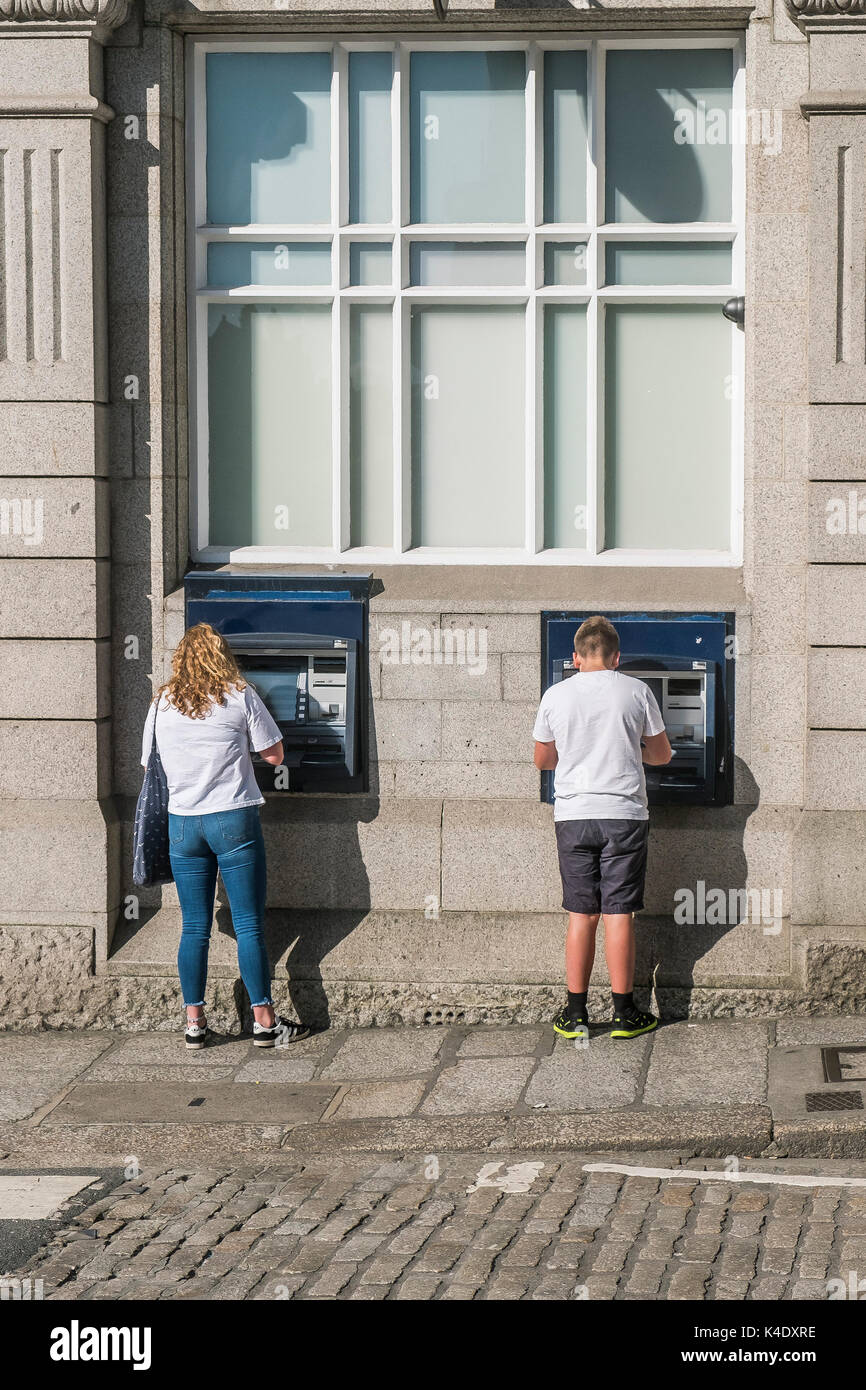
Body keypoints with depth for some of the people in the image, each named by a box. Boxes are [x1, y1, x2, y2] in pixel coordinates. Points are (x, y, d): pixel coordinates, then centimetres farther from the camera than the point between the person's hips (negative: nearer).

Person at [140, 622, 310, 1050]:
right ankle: (264, 1022, 4)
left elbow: (149, 765, 15)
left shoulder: (162, 702, 6)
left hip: (182, 823, 3)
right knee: (249, 925, 1)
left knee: (194, 928, 9)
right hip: (234, 821, -3)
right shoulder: (239, 696, -3)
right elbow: (274, 755, 1)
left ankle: (194, 1023, 11)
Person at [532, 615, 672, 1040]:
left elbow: (542, 759, 14)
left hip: (572, 814, 1)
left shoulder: (556, 695, 3)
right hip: (624, 813, -1)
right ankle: (624, 1013, 6)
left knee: (581, 914, 6)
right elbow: (662, 754, 10)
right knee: (618, 913, 1)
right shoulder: (637, 691, 0)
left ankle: (575, 1014, 8)